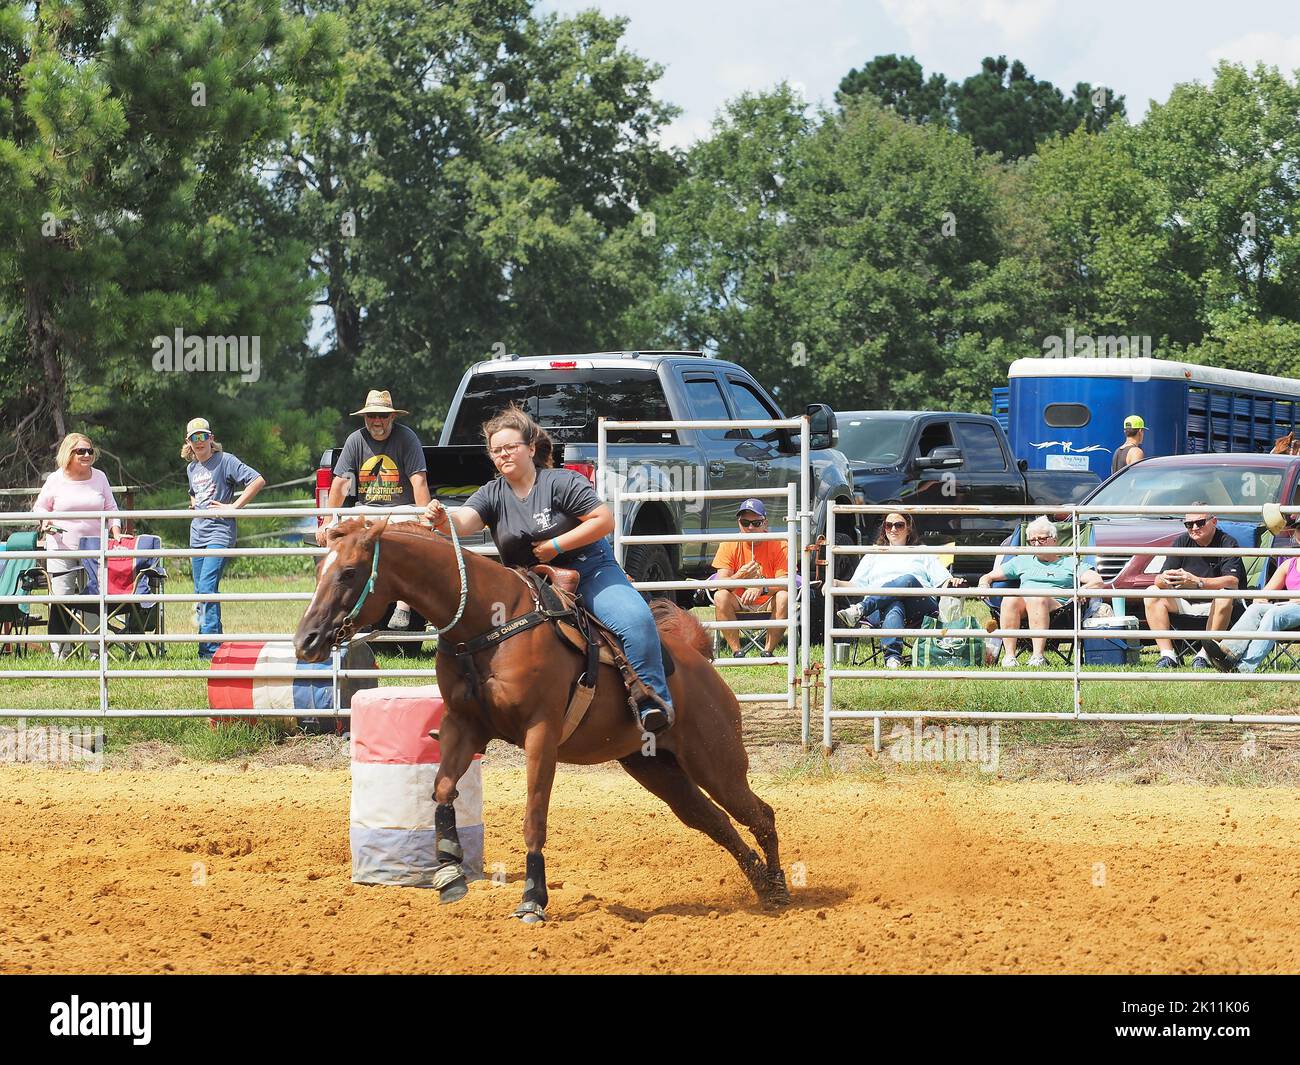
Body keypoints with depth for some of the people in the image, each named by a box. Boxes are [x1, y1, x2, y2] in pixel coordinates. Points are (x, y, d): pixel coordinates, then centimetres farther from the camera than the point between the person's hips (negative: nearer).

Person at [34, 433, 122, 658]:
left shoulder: (99, 477, 8)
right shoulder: (56, 480, 1)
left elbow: (111, 509, 14)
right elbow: (40, 507, 12)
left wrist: (116, 533, 0)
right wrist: (45, 521, -9)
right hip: (62, 548, -2)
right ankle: (60, 650, 0)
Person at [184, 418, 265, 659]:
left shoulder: (224, 461, -6)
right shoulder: (191, 468, 17)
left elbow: (258, 480, -14)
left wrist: (233, 507, -15)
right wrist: (194, 504, 16)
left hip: (219, 533, -8)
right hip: (197, 534, 8)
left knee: (207, 587, -19)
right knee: (200, 592, 7)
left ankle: (211, 648, -22)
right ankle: (205, 647, 12)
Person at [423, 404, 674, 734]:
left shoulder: (561, 483, -8)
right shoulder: (492, 495, 3)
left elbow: (605, 521, -12)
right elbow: (464, 521, -16)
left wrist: (556, 545, -17)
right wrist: (443, 519, -41)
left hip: (588, 570, -4)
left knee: (635, 620, -27)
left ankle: (654, 702, -25)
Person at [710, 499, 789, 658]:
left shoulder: (778, 545, -9)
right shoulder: (730, 545, -5)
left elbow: (785, 582, -19)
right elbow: (720, 584, -14)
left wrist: (762, 588, -39)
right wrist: (739, 577, -36)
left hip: (768, 603, -1)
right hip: (739, 604, 1)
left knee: (784, 596, -32)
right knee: (720, 596, -29)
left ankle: (768, 651, -26)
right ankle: (736, 652, -27)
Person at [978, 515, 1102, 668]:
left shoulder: (1069, 563, 23)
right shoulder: (1022, 561, 33)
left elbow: (1097, 582, 9)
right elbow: (988, 577, 32)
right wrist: (984, 584, 7)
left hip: (1055, 605, -3)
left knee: (1036, 598, -39)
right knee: (1010, 598, -34)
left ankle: (1038, 655, -48)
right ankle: (1009, 655, -41)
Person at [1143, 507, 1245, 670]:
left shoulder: (1227, 543, -10)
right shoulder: (1182, 542, 3)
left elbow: (1233, 581, -25)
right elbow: (1159, 579, -3)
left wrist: (1197, 582, -39)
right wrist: (1163, 580, -31)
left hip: (1214, 605, -5)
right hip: (1185, 604, 5)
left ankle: (1205, 656, -31)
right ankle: (1167, 655, -23)